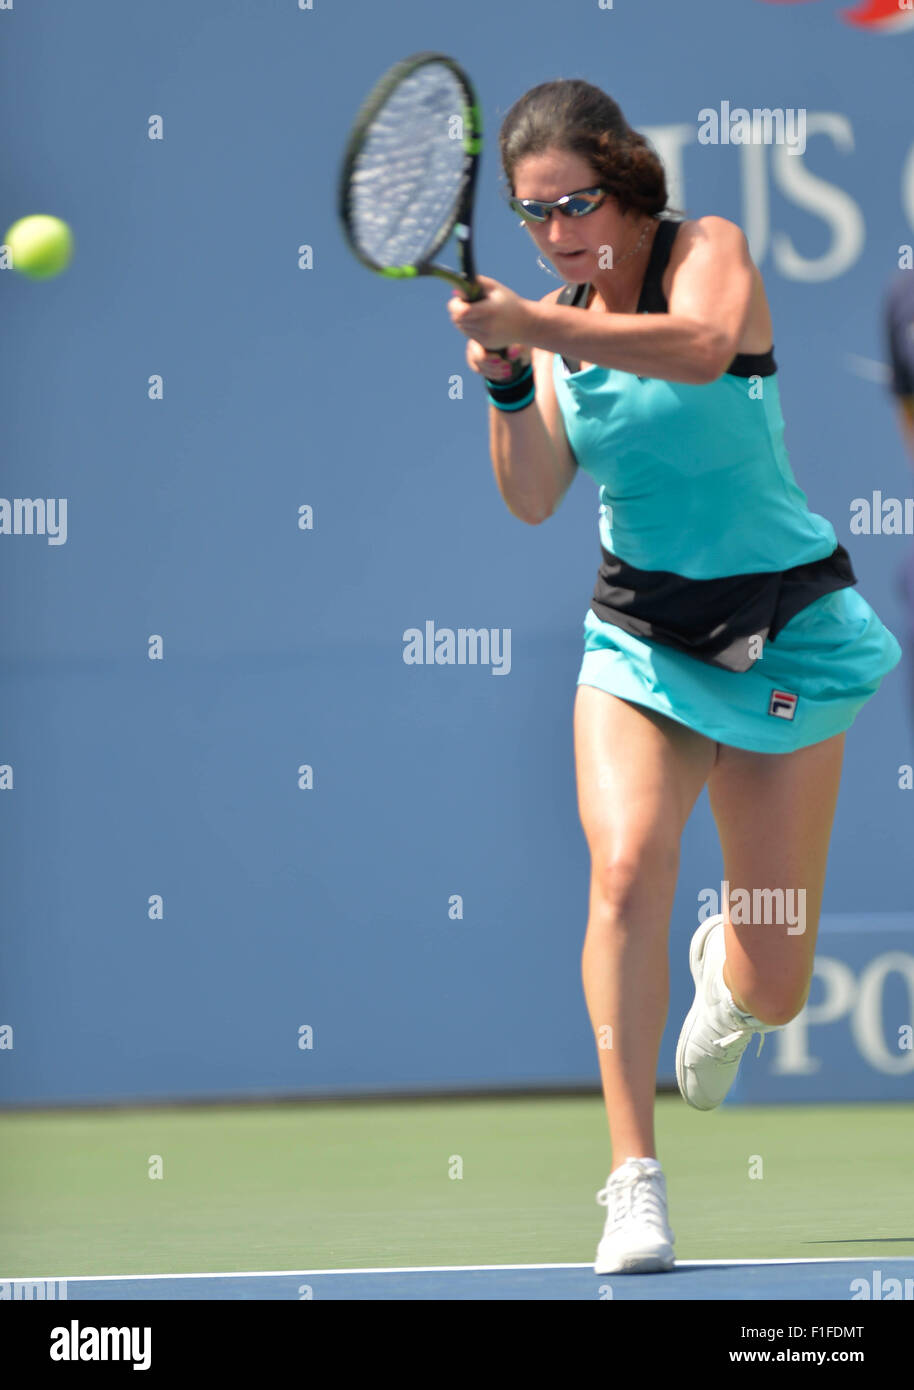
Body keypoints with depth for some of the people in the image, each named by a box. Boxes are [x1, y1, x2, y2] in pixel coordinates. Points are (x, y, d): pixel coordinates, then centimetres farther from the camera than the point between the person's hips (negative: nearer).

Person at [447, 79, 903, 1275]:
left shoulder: (706, 249, -11)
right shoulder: (560, 317, 3)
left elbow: (702, 347, -35)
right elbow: (533, 500, -7)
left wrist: (532, 326, -43)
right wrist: (508, 380, -23)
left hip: (784, 635, -3)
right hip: (643, 637, 3)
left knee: (775, 989, 1)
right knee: (626, 865, -27)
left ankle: (726, 973, 42)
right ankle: (635, 1181, -23)